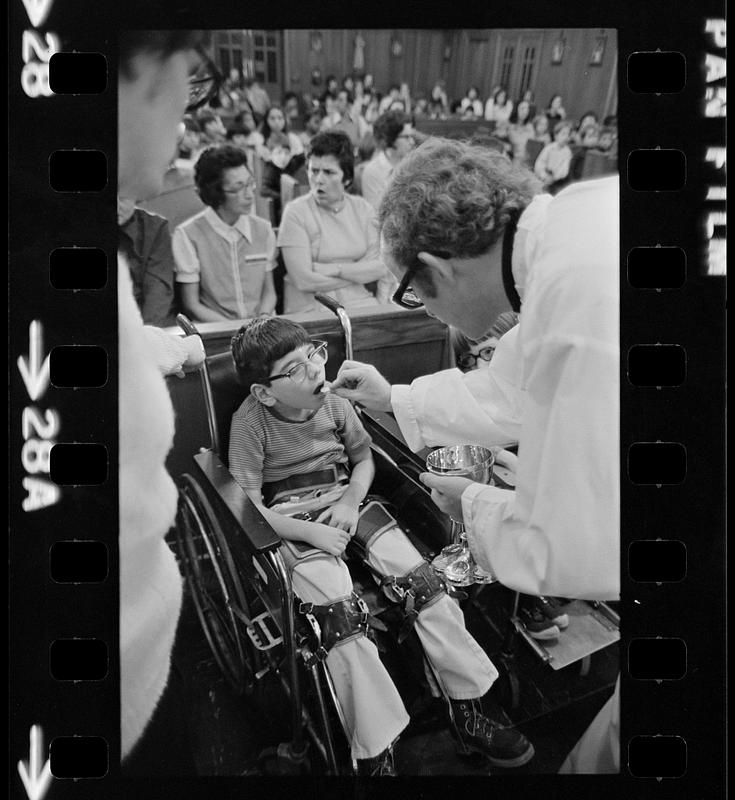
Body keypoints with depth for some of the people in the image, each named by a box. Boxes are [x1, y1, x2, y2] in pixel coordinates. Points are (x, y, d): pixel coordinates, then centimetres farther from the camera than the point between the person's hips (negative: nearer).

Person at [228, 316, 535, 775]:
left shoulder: (334, 403, -2)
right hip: (291, 522, -4)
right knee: (339, 612, -27)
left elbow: (364, 459, 13)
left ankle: (469, 715, -4)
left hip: (345, 503, 4)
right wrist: (311, 532, -21)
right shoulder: (250, 421, -14)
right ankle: (375, 754, -18)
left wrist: (350, 502, -6)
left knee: (422, 578, -14)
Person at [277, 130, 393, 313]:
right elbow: (303, 280, -13)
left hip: (359, 302, 4)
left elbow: (384, 265, 0)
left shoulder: (362, 208, 8)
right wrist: (361, 273, -4)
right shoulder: (295, 212, -4)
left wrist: (335, 269, -12)